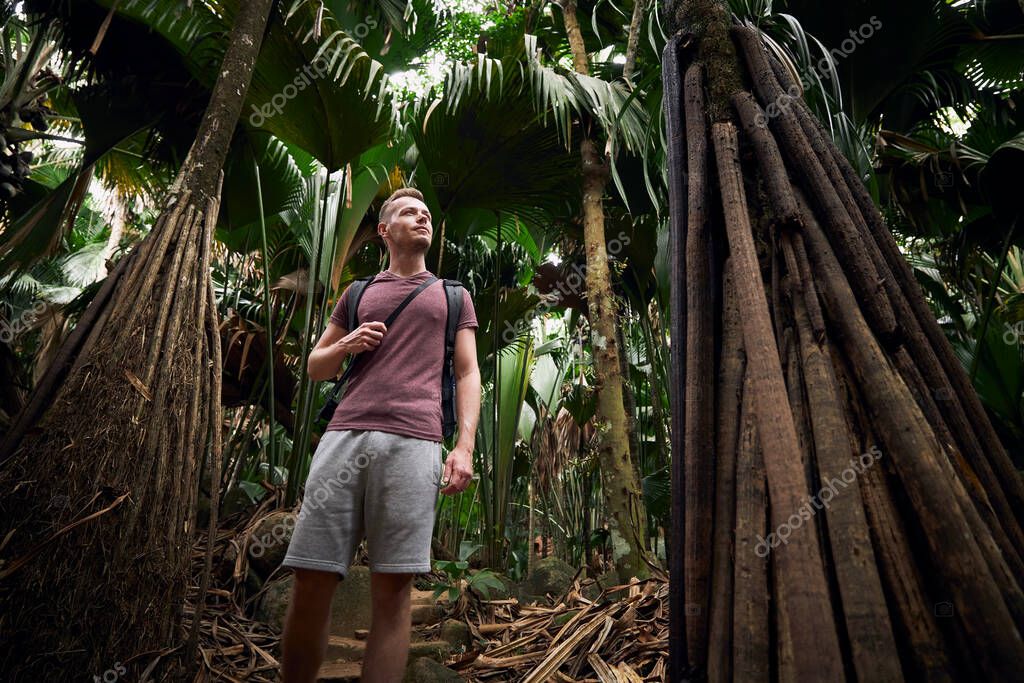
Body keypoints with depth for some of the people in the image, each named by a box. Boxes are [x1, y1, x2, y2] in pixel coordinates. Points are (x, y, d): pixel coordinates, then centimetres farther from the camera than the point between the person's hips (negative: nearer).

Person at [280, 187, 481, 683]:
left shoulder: (452, 295, 20)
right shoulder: (358, 293, 23)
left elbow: (467, 373, 10)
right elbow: (315, 368, 26)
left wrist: (465, 446, -4)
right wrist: (344, 346, 3)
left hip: (413, 442, -1)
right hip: (344, 436, 2)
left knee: (392, 587, -3)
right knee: (312, 581, 1)